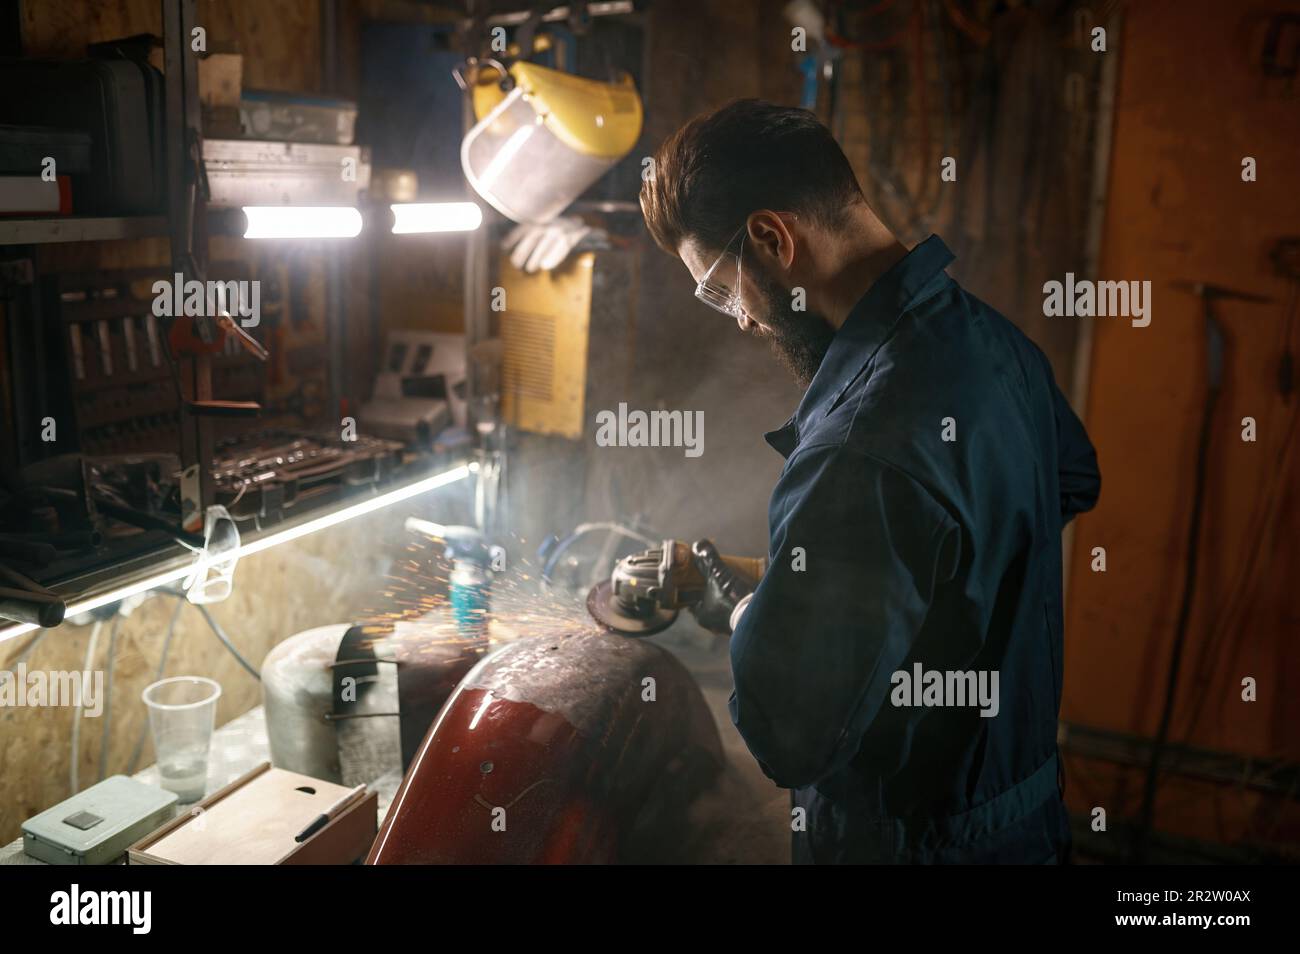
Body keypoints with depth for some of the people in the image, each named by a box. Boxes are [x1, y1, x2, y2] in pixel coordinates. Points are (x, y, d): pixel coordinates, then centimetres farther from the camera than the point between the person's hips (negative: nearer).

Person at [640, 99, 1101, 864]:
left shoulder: (863, 451, -35)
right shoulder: (992, 336, -6)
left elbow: (789, 736, -28)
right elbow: (1075, 480, 16)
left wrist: (743, 612, -11)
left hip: (911, 837, -7)